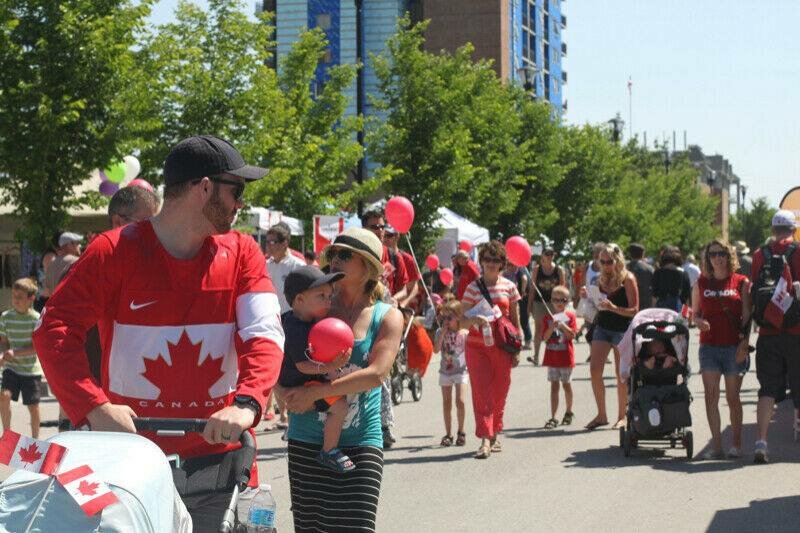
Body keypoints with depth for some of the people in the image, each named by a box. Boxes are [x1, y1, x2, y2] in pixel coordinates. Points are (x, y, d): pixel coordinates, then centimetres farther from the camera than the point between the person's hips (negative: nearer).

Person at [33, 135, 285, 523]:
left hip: (218, 450, 3)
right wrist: (94, 406, -26)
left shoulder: (241, 253, 6)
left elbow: (264, 333, -6)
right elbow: (54, 328, -11)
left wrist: (246, 403, -26)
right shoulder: (114, 252, -4)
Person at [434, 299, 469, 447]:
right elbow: (436, 349, -13)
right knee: (446, 403, 5)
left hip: (461, 370, -2)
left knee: (460, 401, -13)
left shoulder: (464, 333, -1)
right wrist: (444, 331, -14)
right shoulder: (441, 332, 1)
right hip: (445, 372, 2)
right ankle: (448, 434, 12)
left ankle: (460, 432, 3)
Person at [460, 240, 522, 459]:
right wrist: (475, 320, -25)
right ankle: (485, 440, -15)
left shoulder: (509, 287, 5)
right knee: (481, 393, -9)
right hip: (477, 347, -1)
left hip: (502, 347, 1)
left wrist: (516, 350, 4)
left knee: (499, 393, 7)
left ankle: (495, 435, 23)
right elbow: (463, 322, -2)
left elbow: (515, 320, 8)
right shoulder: (473, 288, 1)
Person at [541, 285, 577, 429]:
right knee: (554, 386, 0)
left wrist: (563, 326, -22)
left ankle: (569, 412, 29)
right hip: (552, 356, 1)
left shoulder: (570, 316, -1)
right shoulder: (548, 317, 4)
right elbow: (545, 337, -3)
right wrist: (552, 327, -19)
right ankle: (553, 417, -3)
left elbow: (572, 335, -9)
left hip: (566, 356, -1)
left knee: (567, 384, 11)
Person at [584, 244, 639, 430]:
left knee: (621, 375, 2)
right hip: (602, 328, 5)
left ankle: (622, 416, 14)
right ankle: (601, 415, 4)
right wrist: (588, 297, -4)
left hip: (622, 330, -5)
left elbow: (634, 310, -12)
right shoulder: (602, 279, 7)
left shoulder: (627, 279, -9)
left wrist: (613, 308, -25)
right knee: (595, 370, -5)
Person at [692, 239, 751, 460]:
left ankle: (736, 444, 14)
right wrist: (699, 321, -8)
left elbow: (747, 316, 0)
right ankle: (716, 444, -5)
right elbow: (694, 313, 15)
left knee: (732, 397, 2)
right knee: (711, 395, -6)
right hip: (709, 346, 2)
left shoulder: (742, 282, 3)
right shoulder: (701, 283, 9)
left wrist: (744, 343, -9)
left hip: (734, 346, -2)